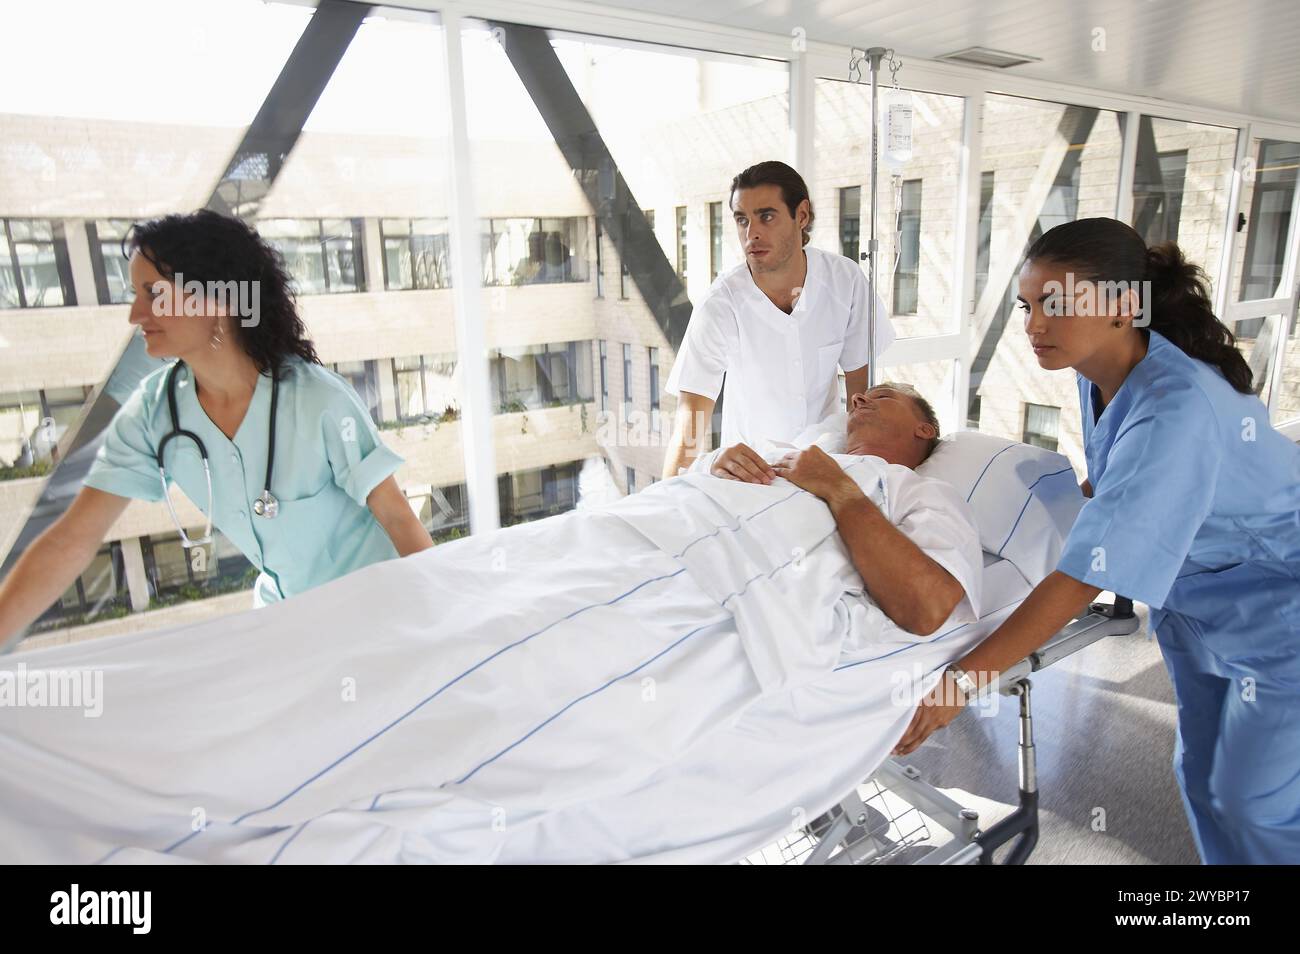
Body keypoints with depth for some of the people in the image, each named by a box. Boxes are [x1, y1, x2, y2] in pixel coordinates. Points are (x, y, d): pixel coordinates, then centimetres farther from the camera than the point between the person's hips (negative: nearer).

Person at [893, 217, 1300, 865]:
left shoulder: (1177, 410, -36)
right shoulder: (1104, 371, -10)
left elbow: (1089, 575, -40)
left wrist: (962, 678, -41)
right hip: (1195, 598, 8)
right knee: (1200, 776, 17)